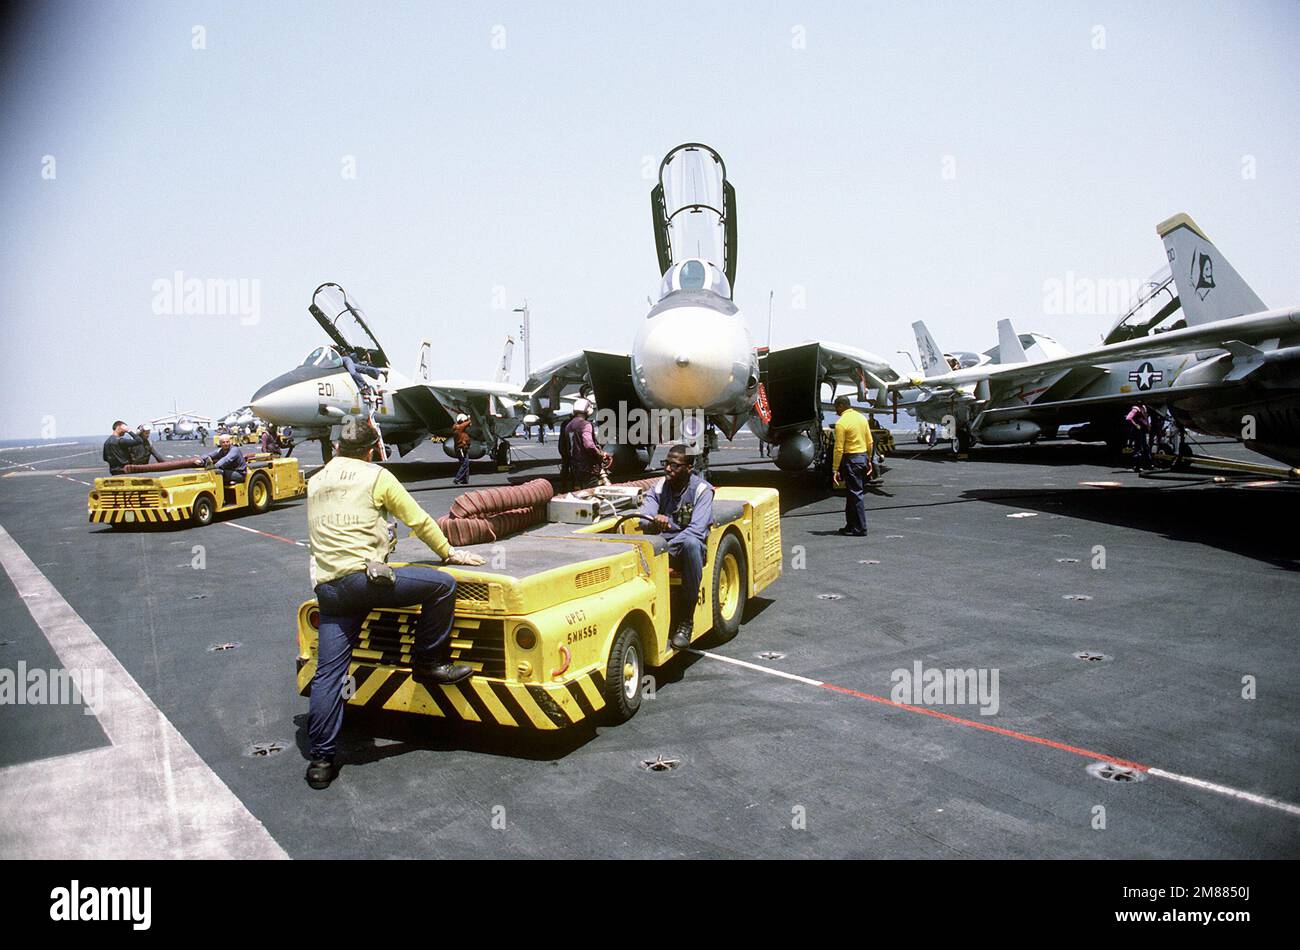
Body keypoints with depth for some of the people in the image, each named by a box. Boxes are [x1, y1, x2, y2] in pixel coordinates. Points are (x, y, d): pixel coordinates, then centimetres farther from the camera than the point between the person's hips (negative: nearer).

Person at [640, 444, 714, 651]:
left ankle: (686, 621, -33)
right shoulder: (660, 486, 4)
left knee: (691, 543, -40)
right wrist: (655, 518, -35)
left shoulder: (702, 489, -9)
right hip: (663, 543, 3)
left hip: (689, 545, -3)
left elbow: (696, 529, -21)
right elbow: (645, 515, -9)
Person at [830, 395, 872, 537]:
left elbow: (839, 449, -17)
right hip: (863, 457, 8)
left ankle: (860, 529, -2)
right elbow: (870, 442, 12)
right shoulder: (862, 417, 9)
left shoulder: (841, 423, -15)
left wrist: (835, 469, -14)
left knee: (855, 495, -4)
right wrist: (868, 459, 21)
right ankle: (851, 525, 22)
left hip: (851, 459, -8)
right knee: (851, 493, 16)